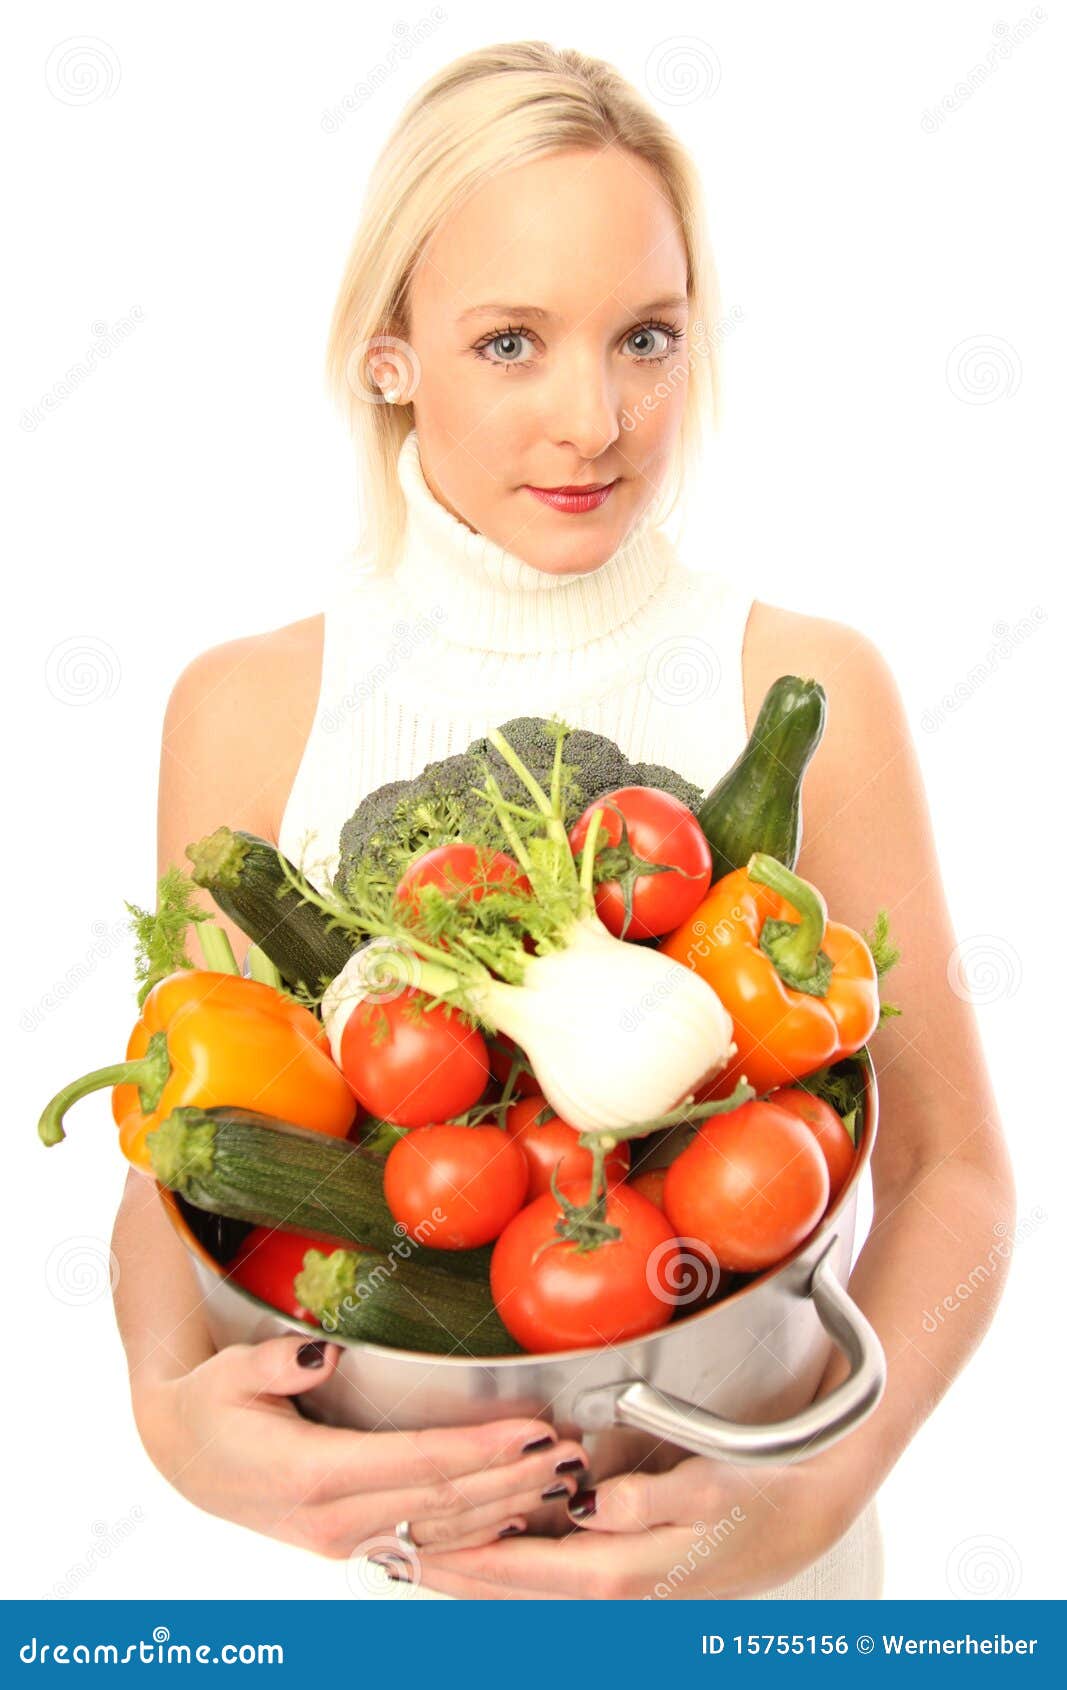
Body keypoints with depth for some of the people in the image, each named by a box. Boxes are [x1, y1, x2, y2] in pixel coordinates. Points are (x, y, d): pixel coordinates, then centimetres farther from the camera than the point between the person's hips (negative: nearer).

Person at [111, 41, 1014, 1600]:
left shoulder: (812, 692, -14)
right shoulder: (245, 711, -11)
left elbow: (950, 1171, -11)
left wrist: (817, 1492, -25)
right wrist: (171, 1408, -24)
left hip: (729, 1522, 0)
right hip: (378, 1527, 1)